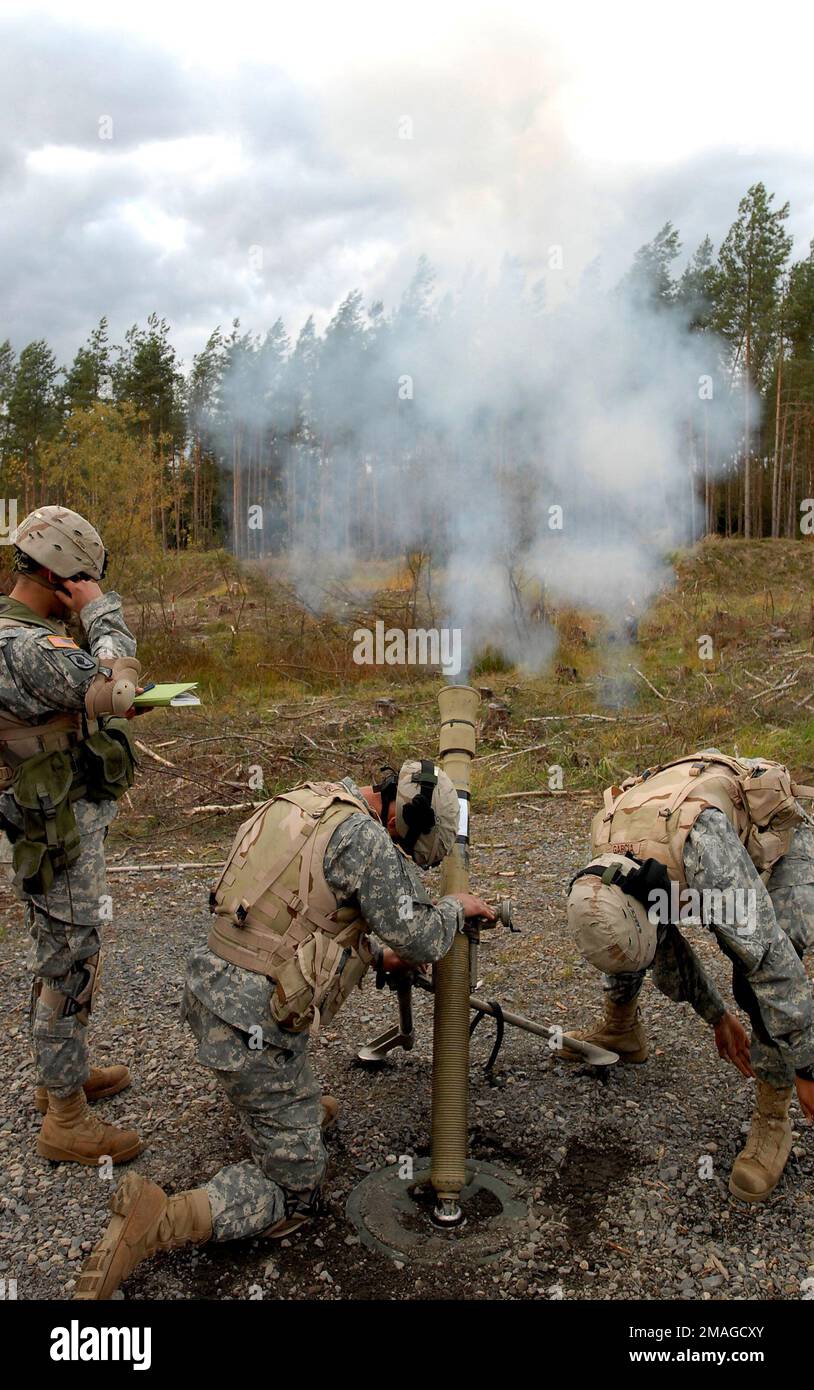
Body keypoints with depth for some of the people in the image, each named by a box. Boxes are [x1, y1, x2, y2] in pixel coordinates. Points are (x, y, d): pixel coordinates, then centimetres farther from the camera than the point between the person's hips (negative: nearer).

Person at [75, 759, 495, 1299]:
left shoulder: (305, 803, 11)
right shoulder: (364, 836, -16)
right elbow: (419, 937, -12)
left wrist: (377, 953, 28)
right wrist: (456, 906, 7)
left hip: (208, 987, 9)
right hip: (254, 1026, -9)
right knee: (295, 1192, 6)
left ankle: (300, 1110, 45)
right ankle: (154, 1221, -8)